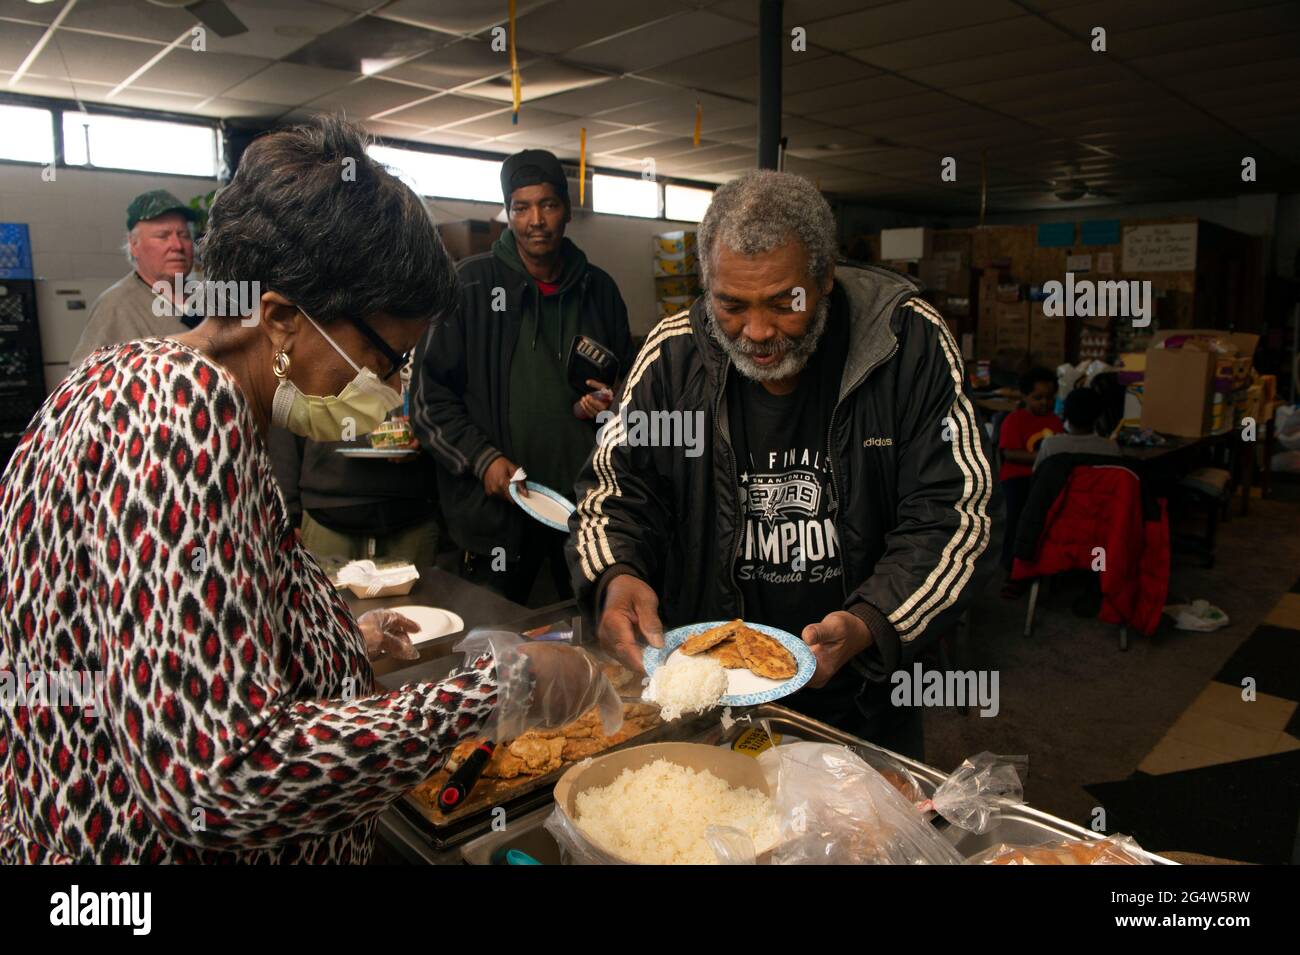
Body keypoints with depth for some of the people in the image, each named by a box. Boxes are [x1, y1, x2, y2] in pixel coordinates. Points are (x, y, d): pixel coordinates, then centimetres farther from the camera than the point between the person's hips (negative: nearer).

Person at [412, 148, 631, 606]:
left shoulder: (598, 289, 8)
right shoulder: (471, 285, -3)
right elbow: (430, 394, -3)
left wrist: (611, 401, -1)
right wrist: (482, 458, -14)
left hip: (588, 498, 3)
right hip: (496, 502, -3)